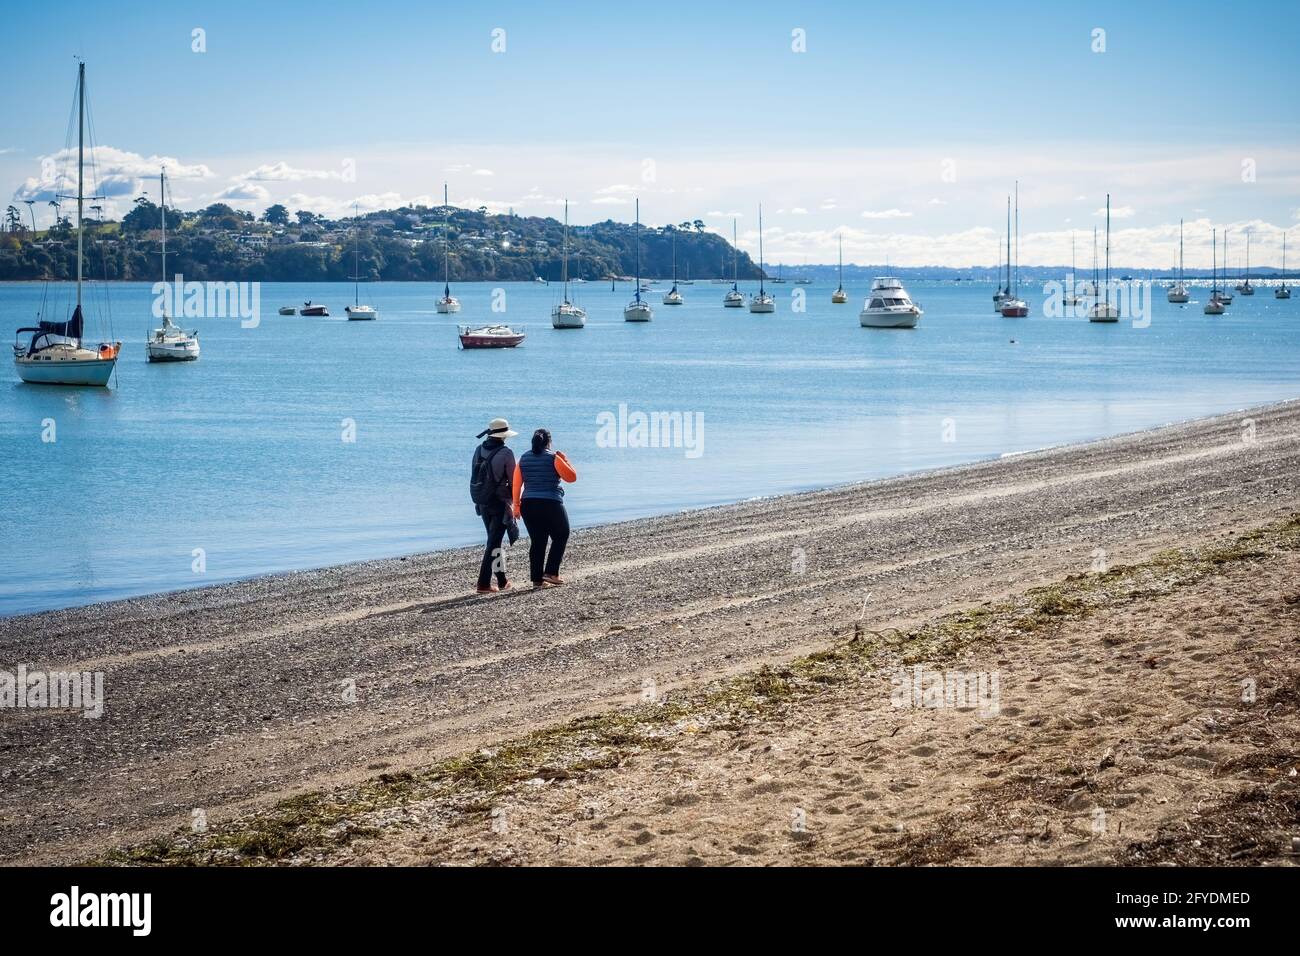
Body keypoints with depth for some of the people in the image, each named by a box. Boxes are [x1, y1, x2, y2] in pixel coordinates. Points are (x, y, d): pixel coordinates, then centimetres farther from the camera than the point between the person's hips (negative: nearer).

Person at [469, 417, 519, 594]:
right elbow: (513, 480, -9)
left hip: (482, 502, 6)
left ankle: (502, 580, 26)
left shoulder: (479, 450, 2)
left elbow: (474, 476, 7)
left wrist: (478, 500, 15)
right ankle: (483, 583, -8)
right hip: (500, 502, -6)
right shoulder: (505, 453, -14)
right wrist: (515, 500, 6)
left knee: (494, 539, 18)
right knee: (493, 542, -3)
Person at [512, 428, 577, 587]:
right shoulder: (553, 458, -6)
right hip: (551, 504, -5)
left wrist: (516, 506, 9)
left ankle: (537, 578, 6)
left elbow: (517, 484, 5)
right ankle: (551, 572, 1)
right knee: (560, 537, 11)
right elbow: (572, 477, -3)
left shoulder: (524, 459, 8)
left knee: (536, 541, 9)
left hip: (528, 505, 5)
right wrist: (564, 460, 9)